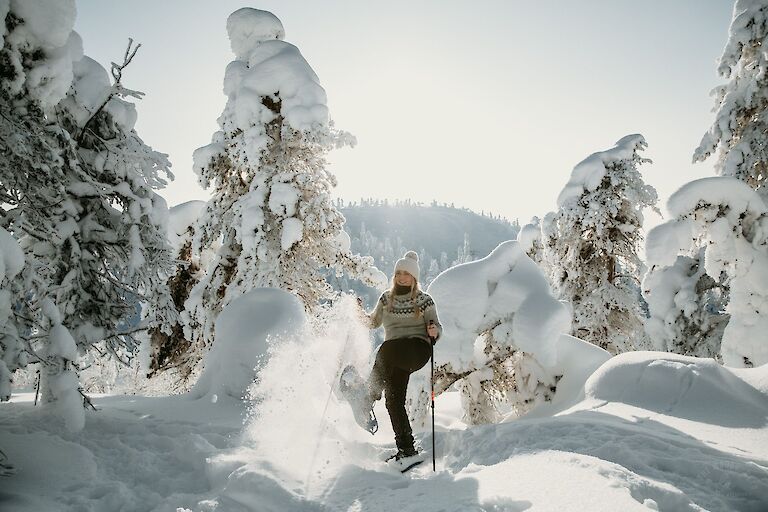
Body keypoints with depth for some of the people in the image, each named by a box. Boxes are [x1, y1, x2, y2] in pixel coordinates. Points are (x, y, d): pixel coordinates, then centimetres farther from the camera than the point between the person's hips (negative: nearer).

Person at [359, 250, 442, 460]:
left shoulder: (424, 300, 6)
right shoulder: (386, 298, 15)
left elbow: (437, 328, 6)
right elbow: (374, 322, 26)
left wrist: (434, 331, -17)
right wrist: (361, 315, 6)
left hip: (417, 349, -4)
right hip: (394, 359, 4)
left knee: (386, 349, -34)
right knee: (394, 400, -7)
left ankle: (369, 399, -31)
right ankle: (406, 447, 1)